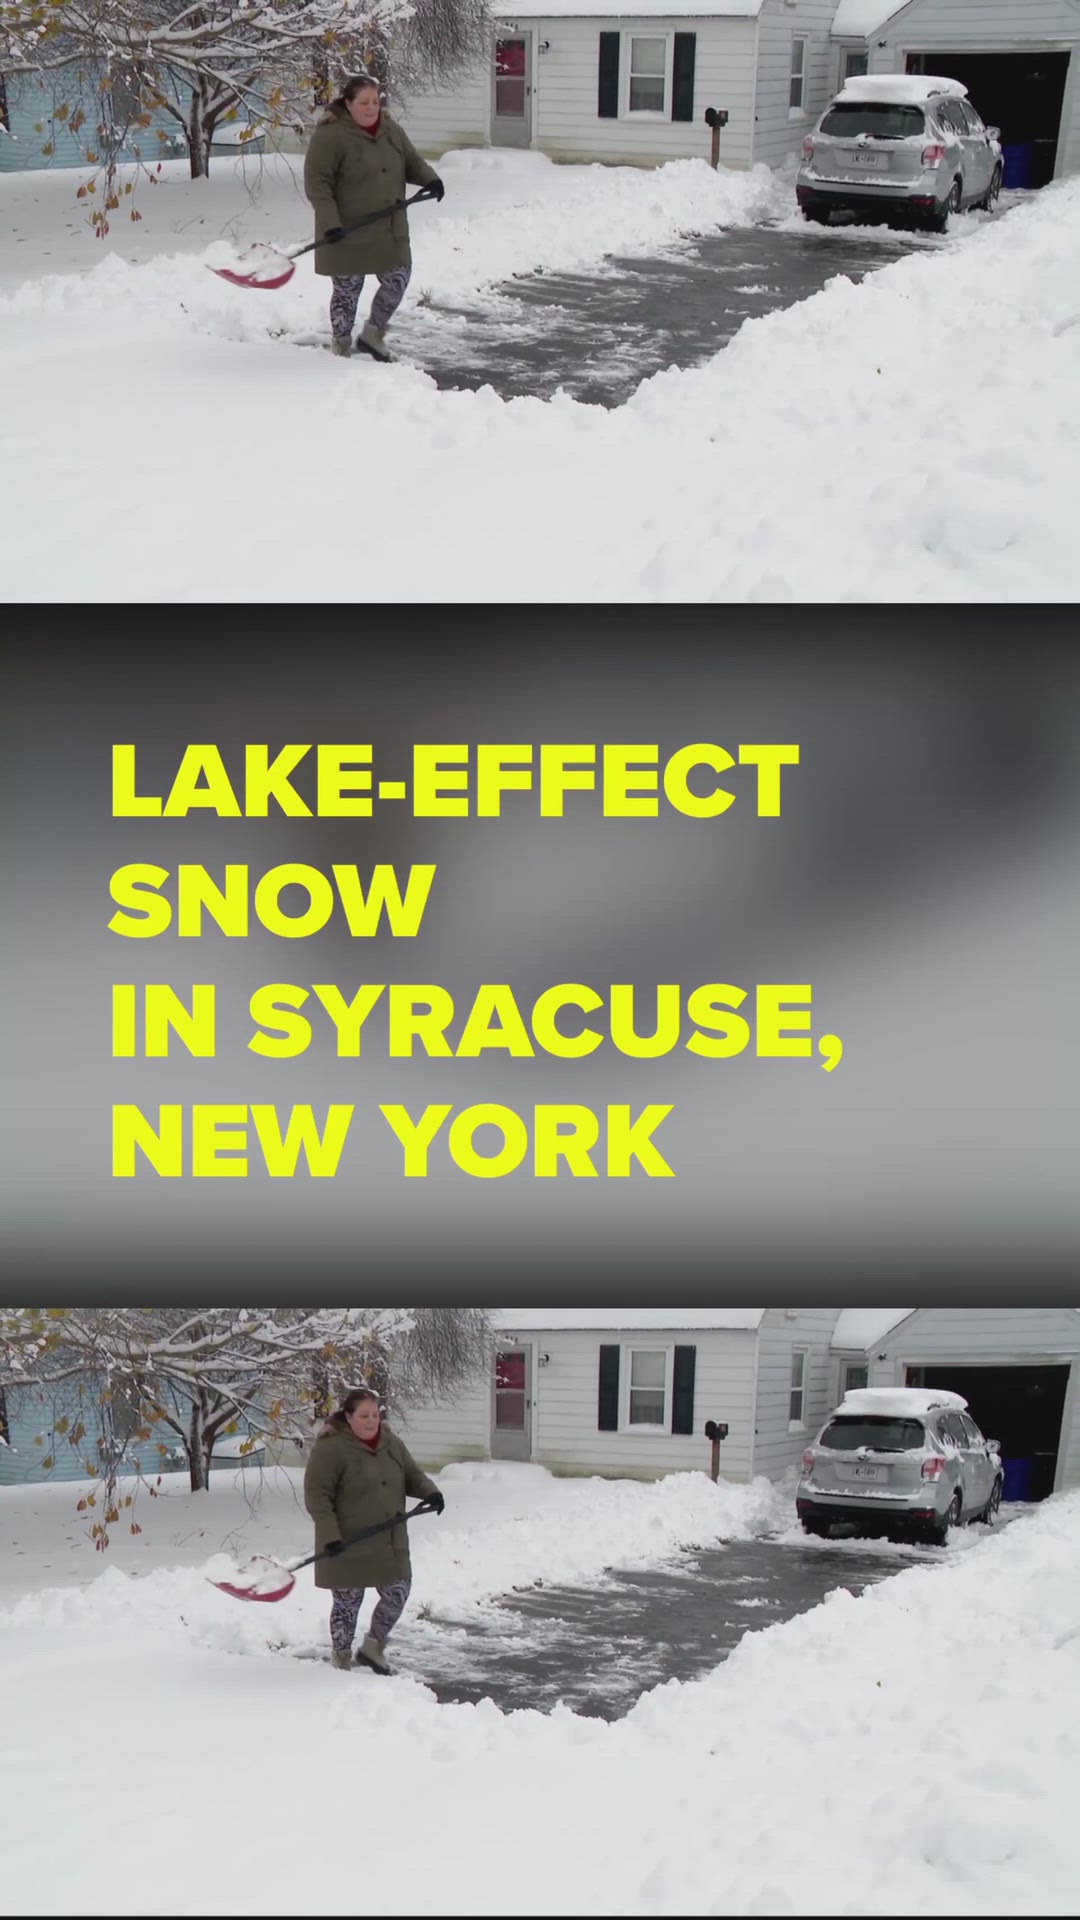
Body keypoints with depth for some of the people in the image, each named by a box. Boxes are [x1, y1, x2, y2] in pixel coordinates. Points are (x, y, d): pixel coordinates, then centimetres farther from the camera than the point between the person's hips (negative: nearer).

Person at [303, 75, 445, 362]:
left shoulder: (391, 131, 7)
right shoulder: (330, 135, -13)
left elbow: (412, 162, 16)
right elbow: (317, 182, -16)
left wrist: (430, 179, -6)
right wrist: (330, 222, -26)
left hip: (389, 231, 6)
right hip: (347, 234, -6)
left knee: (398, 281, 8)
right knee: (347, 291, 3)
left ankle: (373, 335, 29)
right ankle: (342, 350, 18)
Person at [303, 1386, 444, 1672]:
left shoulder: (391, 1444, 7)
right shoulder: (330, 1448, -13)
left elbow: (412, 1475, 16)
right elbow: (316, 1495, -16)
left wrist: (430, 1491, -7)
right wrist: (330, 1535, -25)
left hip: (389, 1543, 6)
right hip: (347, 1546, -6)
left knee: (397, 1594, 7)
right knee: (347, 1603, 4)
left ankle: (372, 1649, 29)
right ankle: (341, 1663, 20)